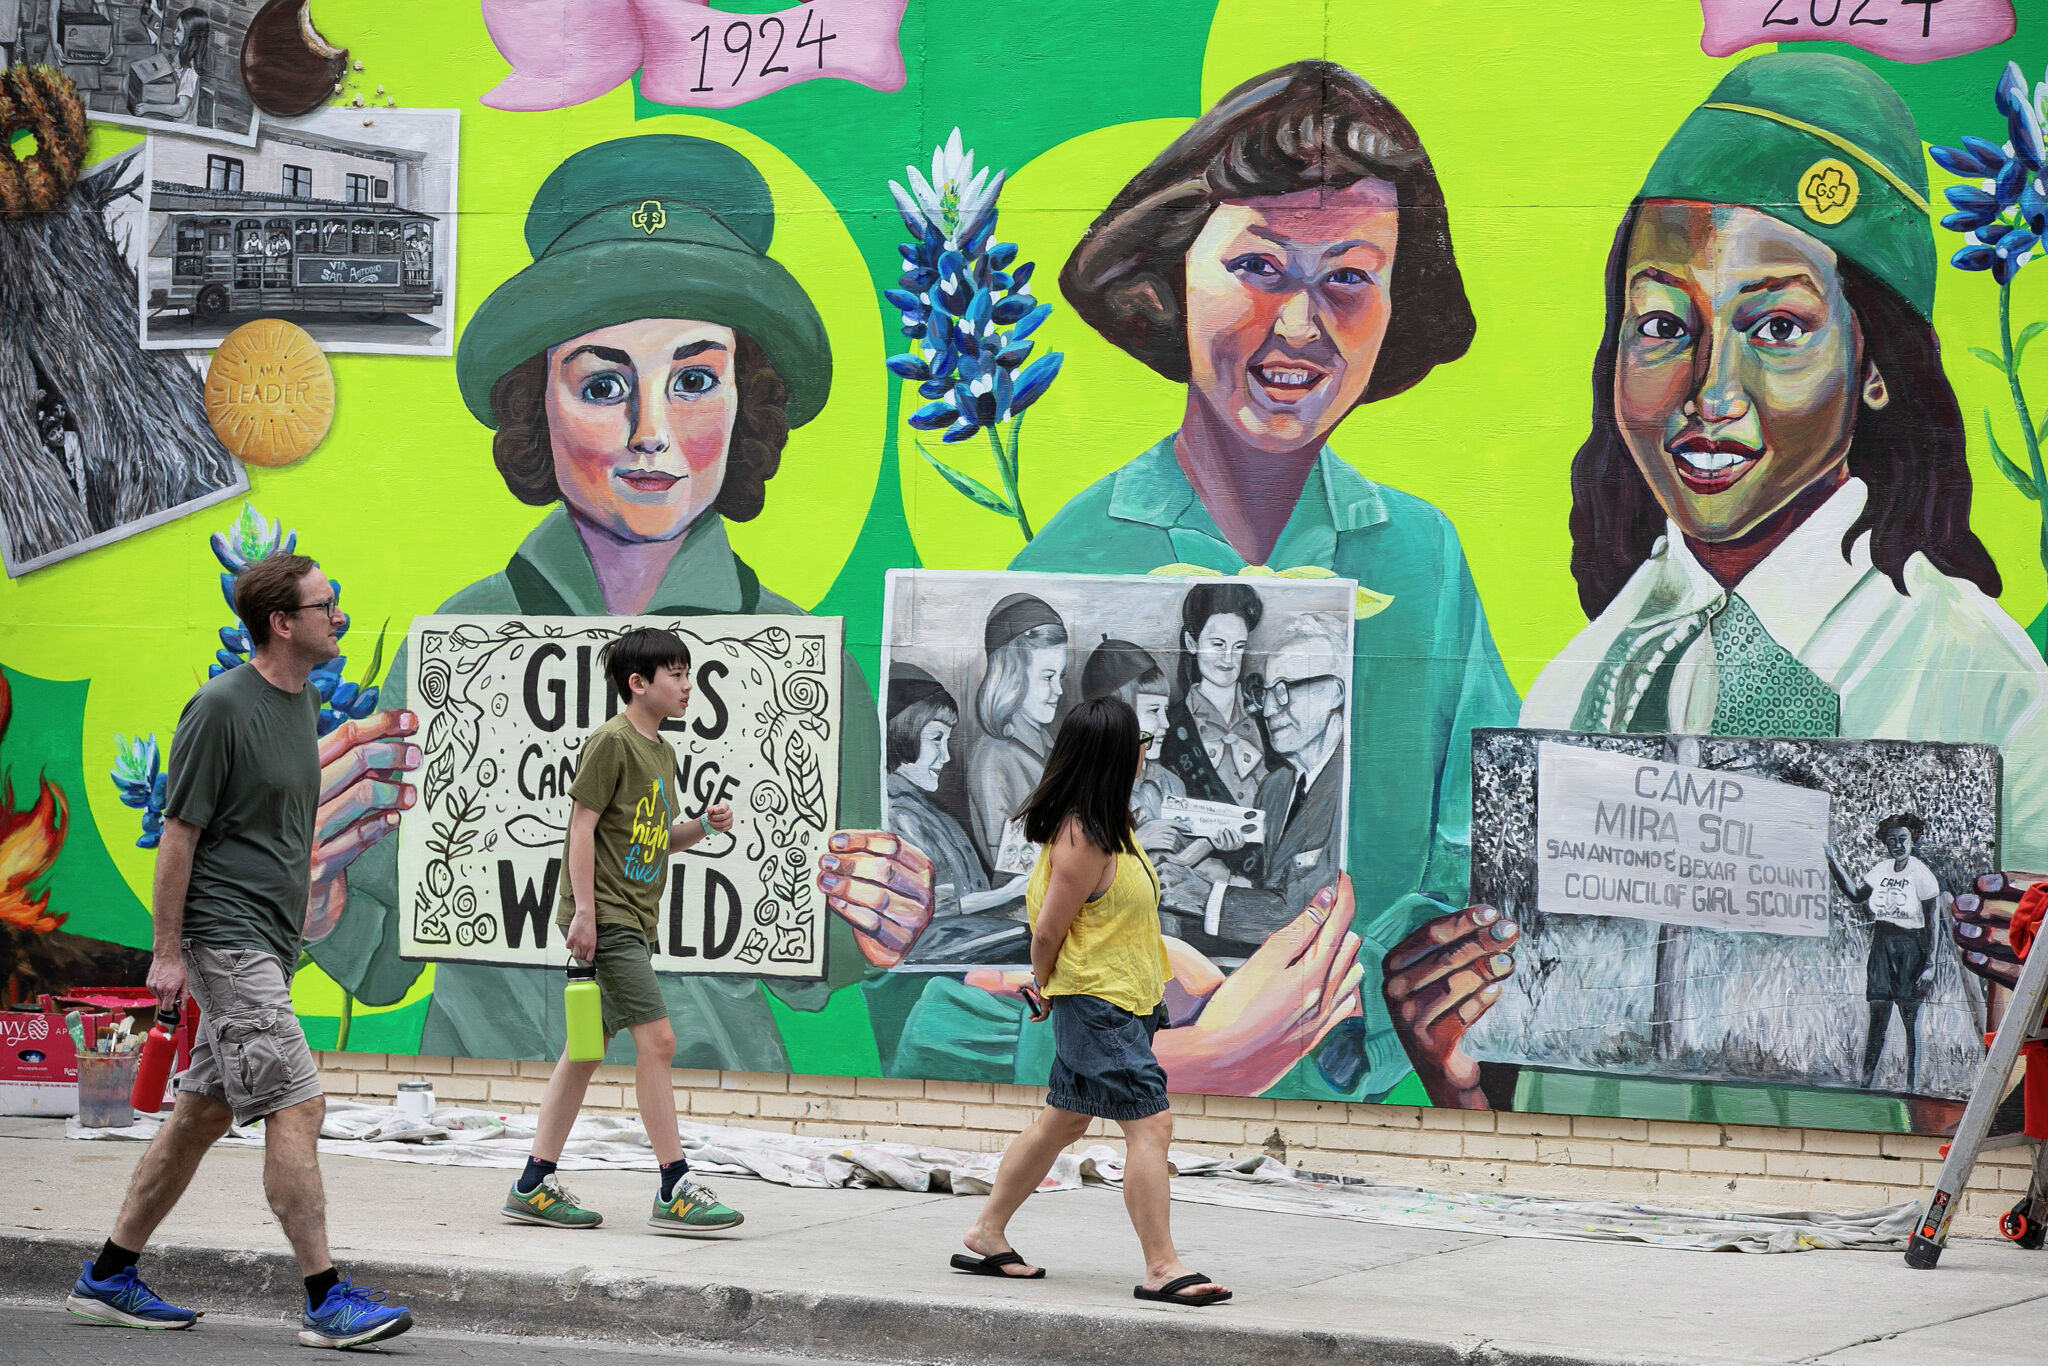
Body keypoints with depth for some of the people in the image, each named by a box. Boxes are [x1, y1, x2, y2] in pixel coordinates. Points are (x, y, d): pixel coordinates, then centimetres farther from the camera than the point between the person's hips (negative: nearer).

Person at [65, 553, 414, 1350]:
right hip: (226, 937, -9)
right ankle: (326, 1301, -9)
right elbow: (179, 833, -13)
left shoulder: (304, 699, 12)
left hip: (265, 942, 9)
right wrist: (168, 951, -13)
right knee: (296, 1106, -12)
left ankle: (108, 1277, 20)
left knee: (204, 1113, 12)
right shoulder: (221, 708, -14)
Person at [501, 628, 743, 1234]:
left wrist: (703, 825, 4)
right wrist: (583, 910, -18)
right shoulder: (612, 742, -10)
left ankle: (535, 1185, 15)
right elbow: (582, 824, -14)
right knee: (656, 1039, -12)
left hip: (633, 921, 10)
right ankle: (675, 1191, -11)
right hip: (606, 916, -10)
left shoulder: (662, 752, 17)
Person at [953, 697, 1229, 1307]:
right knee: (1150, 1123, -13)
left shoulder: (1105, 825, 10)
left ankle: (986, 1236, 27)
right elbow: (1049, 928, -16)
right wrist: (1046, 984, 2)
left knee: (1064, 1121, 17)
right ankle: (1162, 1268, -13)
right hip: (1095, 1003, -11)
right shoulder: (1082, 837, -21)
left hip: (1121, 1001, 11)